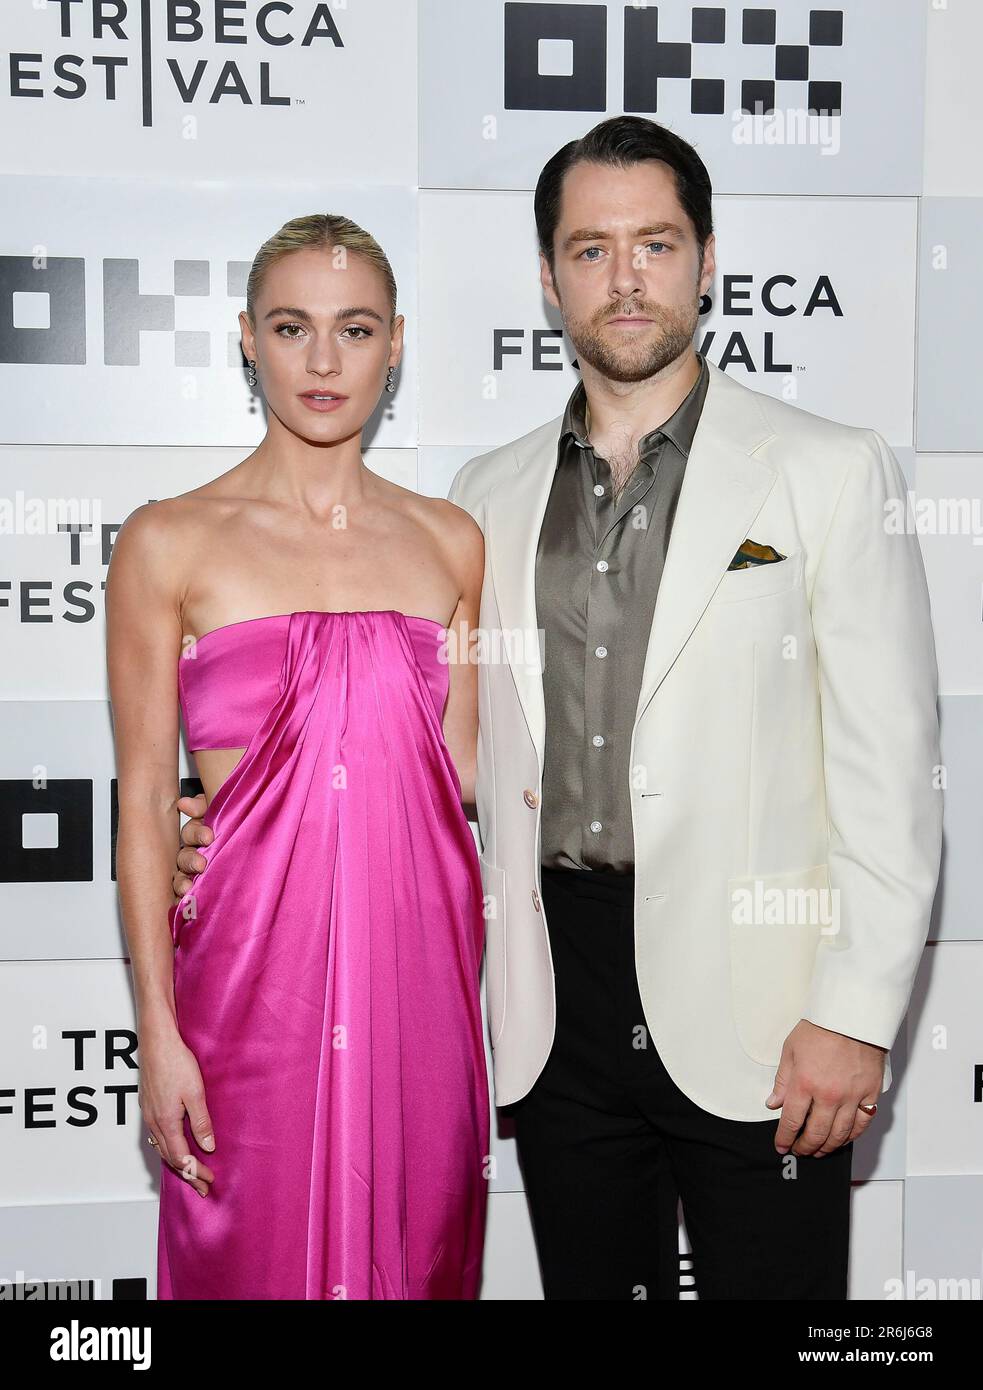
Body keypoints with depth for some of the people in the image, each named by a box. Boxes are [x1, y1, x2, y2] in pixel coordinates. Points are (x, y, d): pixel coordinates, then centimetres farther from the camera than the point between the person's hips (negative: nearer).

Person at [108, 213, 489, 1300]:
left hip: (421, 957, 3)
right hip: (257, 963, -3)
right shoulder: (169, 543, -1)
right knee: (259, 1257, 8)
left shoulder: (450, 541, 8)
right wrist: (158, 1028, -6)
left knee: (418, 1250, 12)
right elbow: (143, 800, -2)